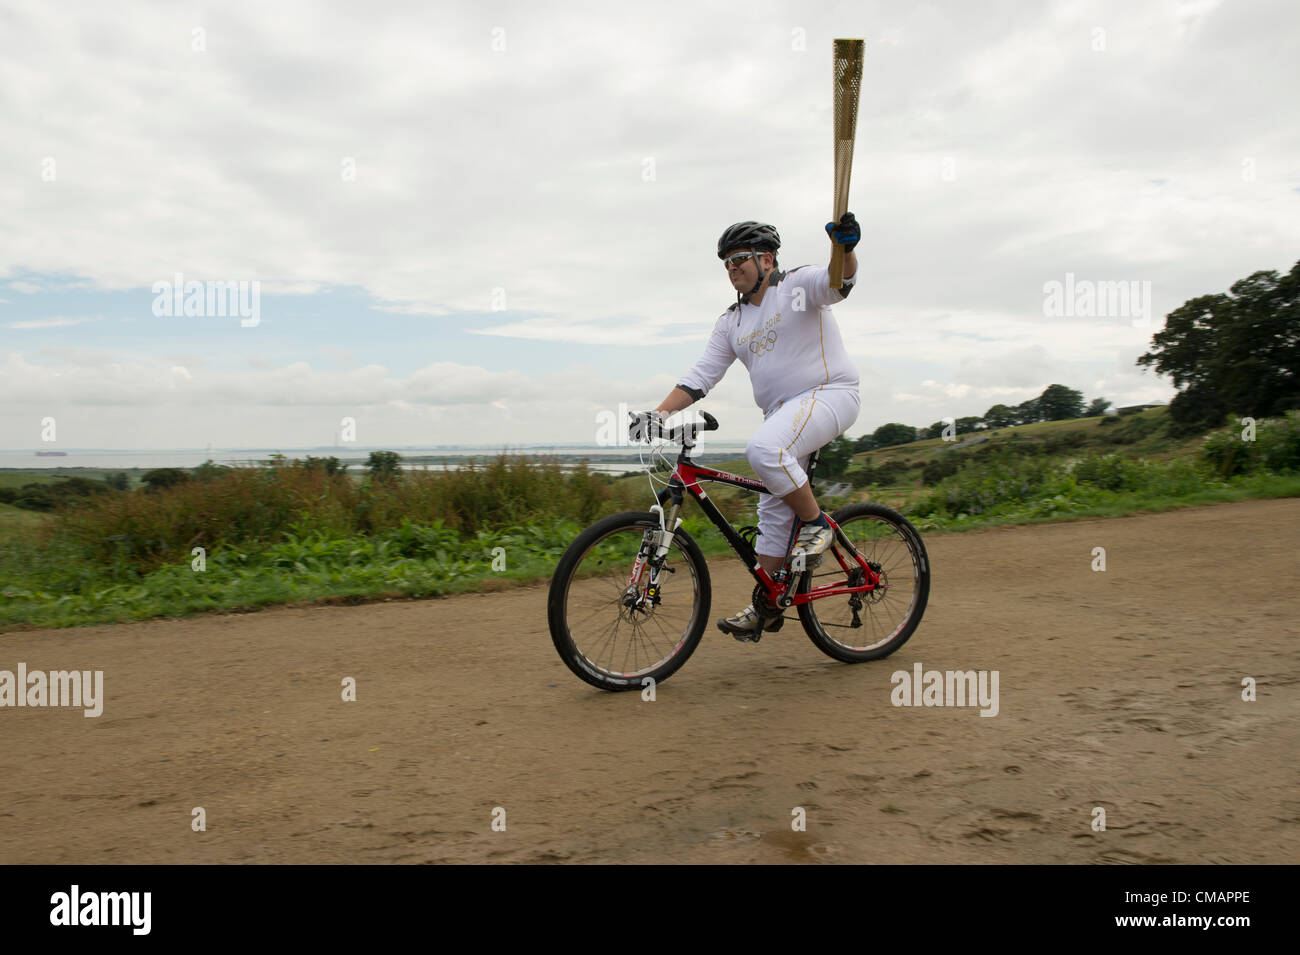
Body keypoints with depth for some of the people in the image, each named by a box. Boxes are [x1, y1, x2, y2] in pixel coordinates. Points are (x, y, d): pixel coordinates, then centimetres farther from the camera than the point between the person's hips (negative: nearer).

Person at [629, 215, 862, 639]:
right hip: (782, 411, 8)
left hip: (829, 394, -7)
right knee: (773, 511, 7)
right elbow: (700, 375, 8)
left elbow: (839, 281, -25)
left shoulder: (799, 284, -3)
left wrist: (845, 248, -48)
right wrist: (659, 413, -5)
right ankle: (766, 607, 14)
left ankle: (815, 523, -13)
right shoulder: (732, 322, 13)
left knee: (763, 448, -33)